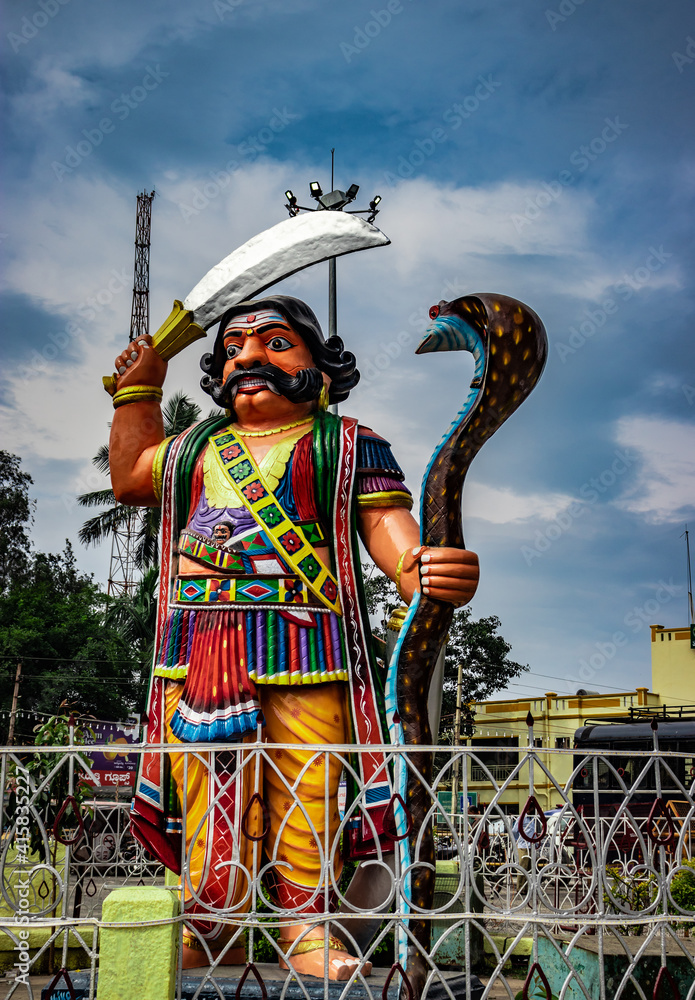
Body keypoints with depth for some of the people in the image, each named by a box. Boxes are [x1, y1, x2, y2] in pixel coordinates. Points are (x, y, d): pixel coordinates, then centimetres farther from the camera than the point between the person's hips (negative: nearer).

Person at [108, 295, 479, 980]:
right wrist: (138, 390, 36)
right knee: (206, 795, 4)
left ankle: (305, 928, 11)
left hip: (304, 648, -3)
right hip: (197, 650, 4)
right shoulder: (191, 447, 23)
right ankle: (208, 928, 17)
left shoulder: (348, 445, 9)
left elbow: (387, 525, -3)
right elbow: (129, 480, 40)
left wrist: (425, 570, -26)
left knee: (303, 795, -4)